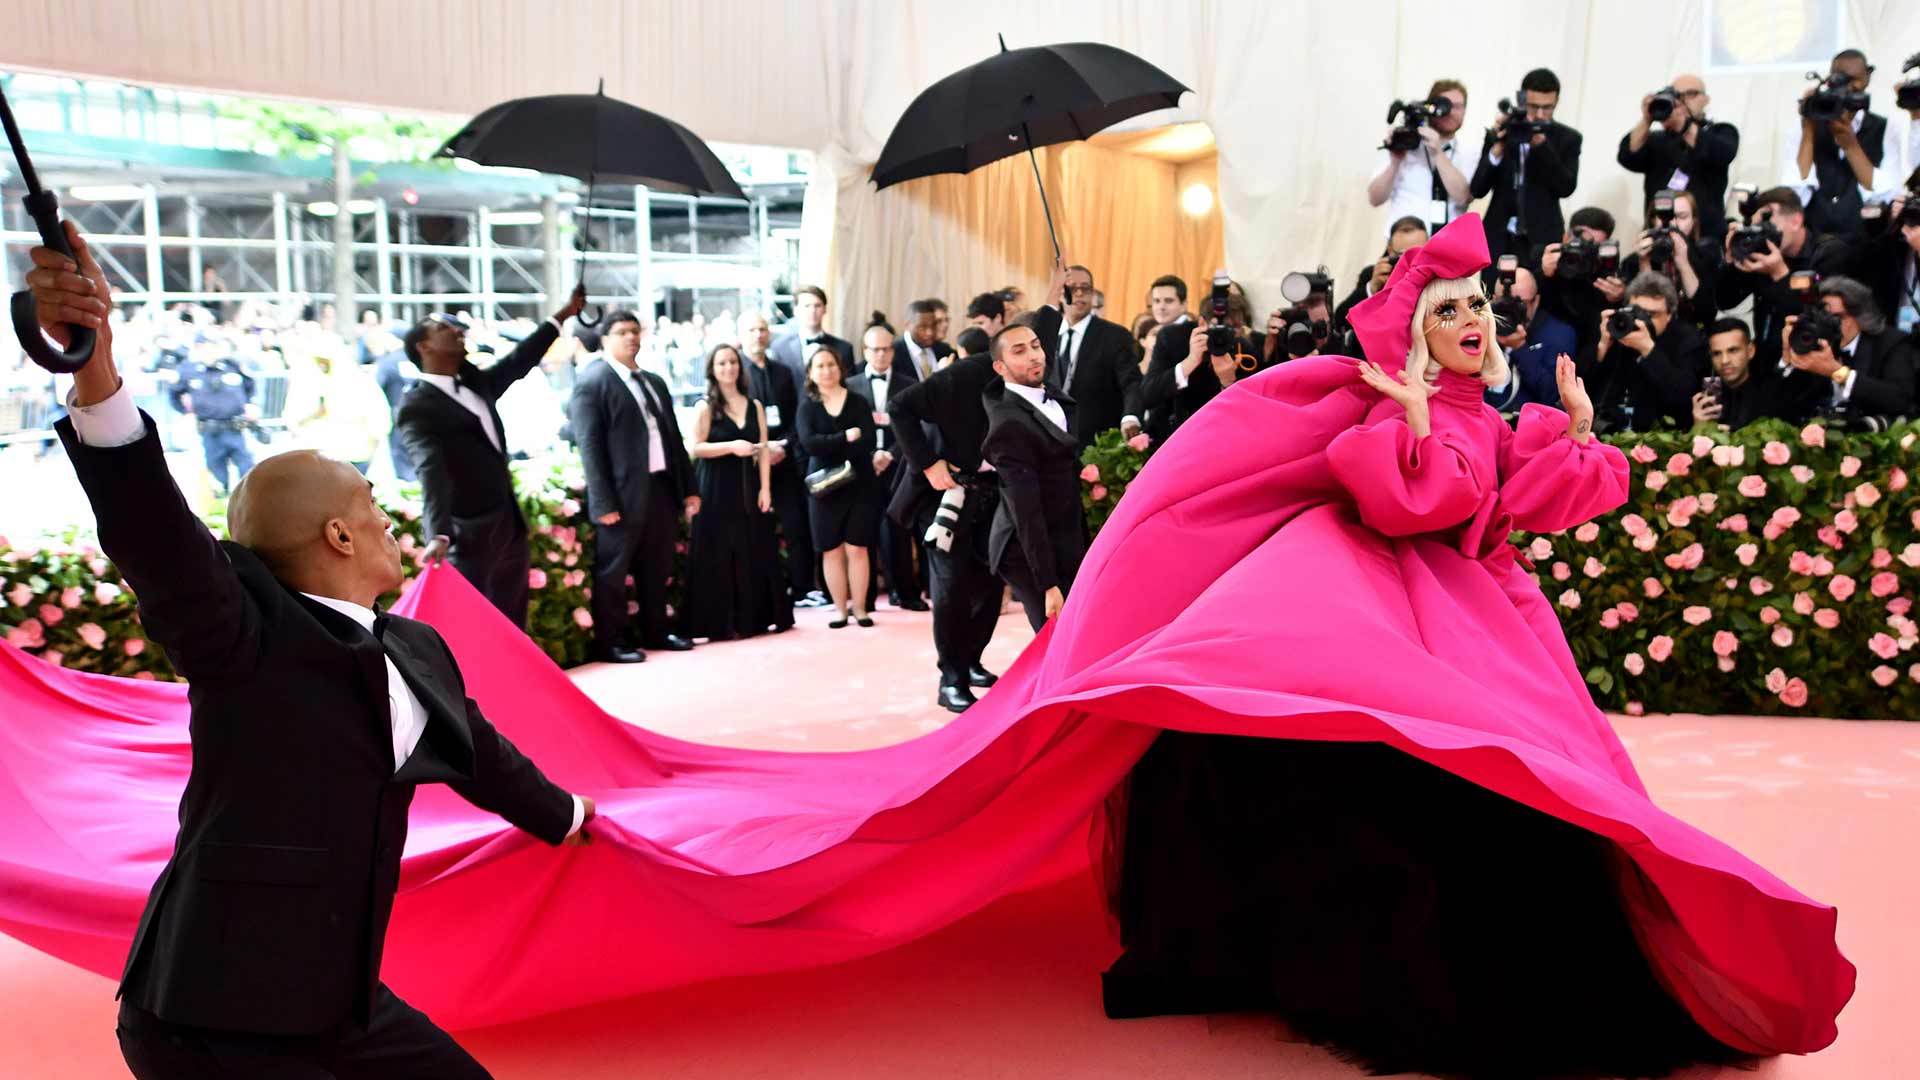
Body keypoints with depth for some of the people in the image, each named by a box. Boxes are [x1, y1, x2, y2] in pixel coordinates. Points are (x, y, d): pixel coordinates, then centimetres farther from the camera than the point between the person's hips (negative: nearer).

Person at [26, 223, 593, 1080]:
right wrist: (96, 367, -46)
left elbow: (480, 754, 23)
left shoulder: (418, 652, 7)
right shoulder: (244, 630, -15)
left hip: (337, 1003, 8)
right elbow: (152, 529, -32)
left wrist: (565, 815, 39)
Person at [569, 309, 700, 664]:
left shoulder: (655, 382, 17)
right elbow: (590, 447, -12)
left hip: (662, 489, 7)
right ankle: (609, 643, 11)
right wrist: (603, 503, -18)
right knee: (612, 572, 3)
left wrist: (689, 488, 12)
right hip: (623, 495, -7)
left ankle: (656, 632, 29)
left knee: (656, 569, 16)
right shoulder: (592, 383, -6)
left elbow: (674, 438, 17)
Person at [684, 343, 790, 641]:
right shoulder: (705, 407, 0)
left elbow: (763, 450, 7)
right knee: (719, 556, -2)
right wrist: (731, 446, -21)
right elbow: (696, 448, -9)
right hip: (716, 491, -4)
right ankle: (722, 623, 2)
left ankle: (754, 618, 12)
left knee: (755, 554, 4)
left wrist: (765, 488, -2)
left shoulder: (754, 406, 11)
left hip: (748, 488, 4)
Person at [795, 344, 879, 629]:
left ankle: (859, 608, 7)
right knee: (831, 551, 2)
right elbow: (809, 443, -11)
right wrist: (847, 437, -14)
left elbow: (867, 442, -10)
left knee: (856, 549, -1)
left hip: (859, 485, -1)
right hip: (824, 488, 1)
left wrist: (828, 447, -11)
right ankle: (841, 609, 10)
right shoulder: (807, 407, 5)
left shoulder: (858, 402, 2)